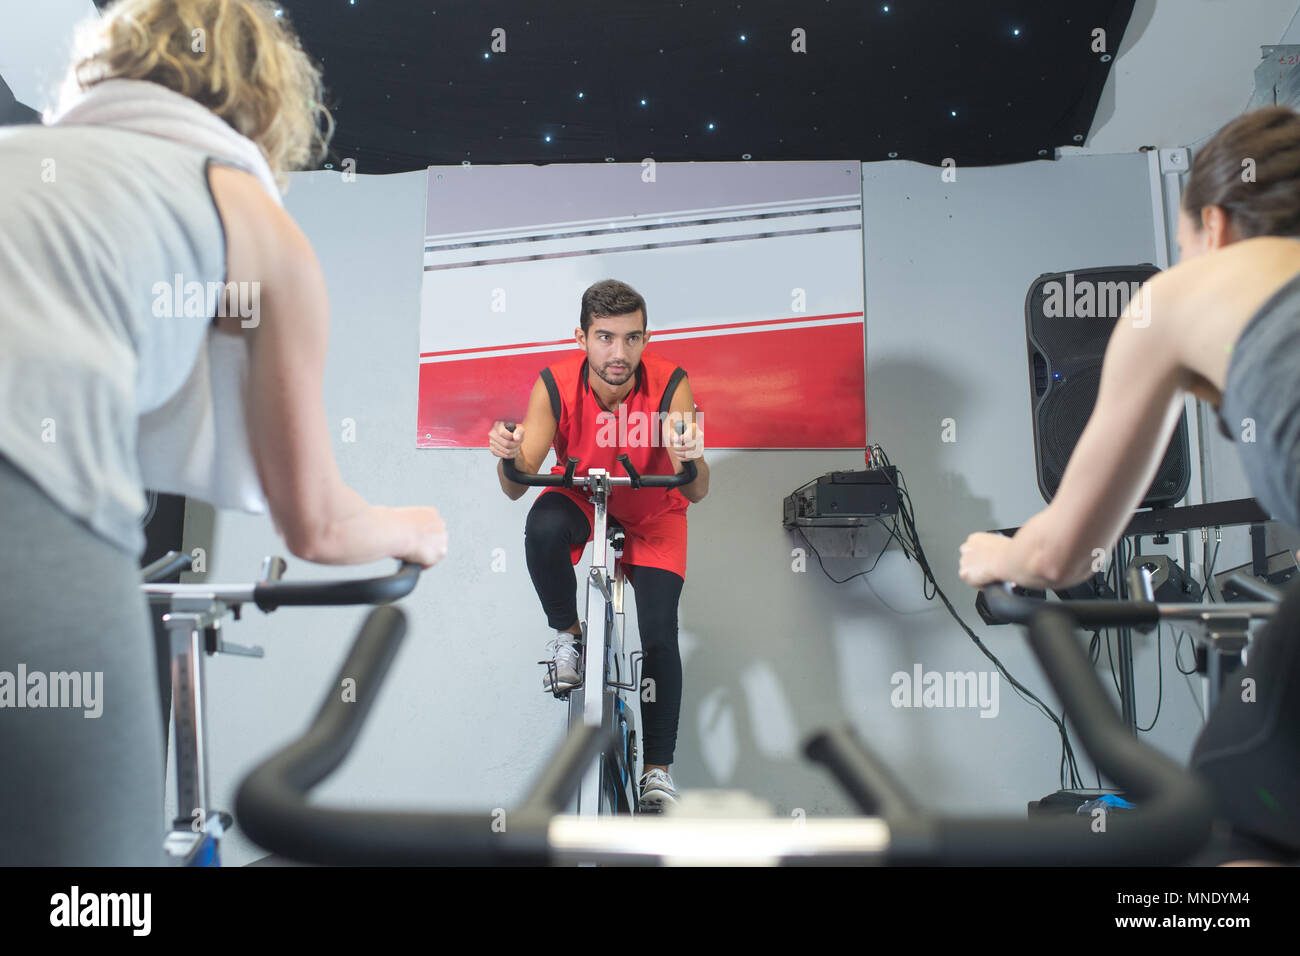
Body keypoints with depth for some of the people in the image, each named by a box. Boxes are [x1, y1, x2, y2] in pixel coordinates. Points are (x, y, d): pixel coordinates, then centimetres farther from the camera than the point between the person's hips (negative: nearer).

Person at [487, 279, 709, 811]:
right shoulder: (555, 385, -25)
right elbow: (516, 488, -25)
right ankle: (568, 638, -6)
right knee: (543, 526, -35)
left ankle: (658, 768, 5)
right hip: (580, 495, 1)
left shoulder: (670, 385, -28)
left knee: (660, 635, -14)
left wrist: (689, 461, -55)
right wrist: (509, 456, -48)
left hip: (653, 512, 0)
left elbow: (696, 493, -32)